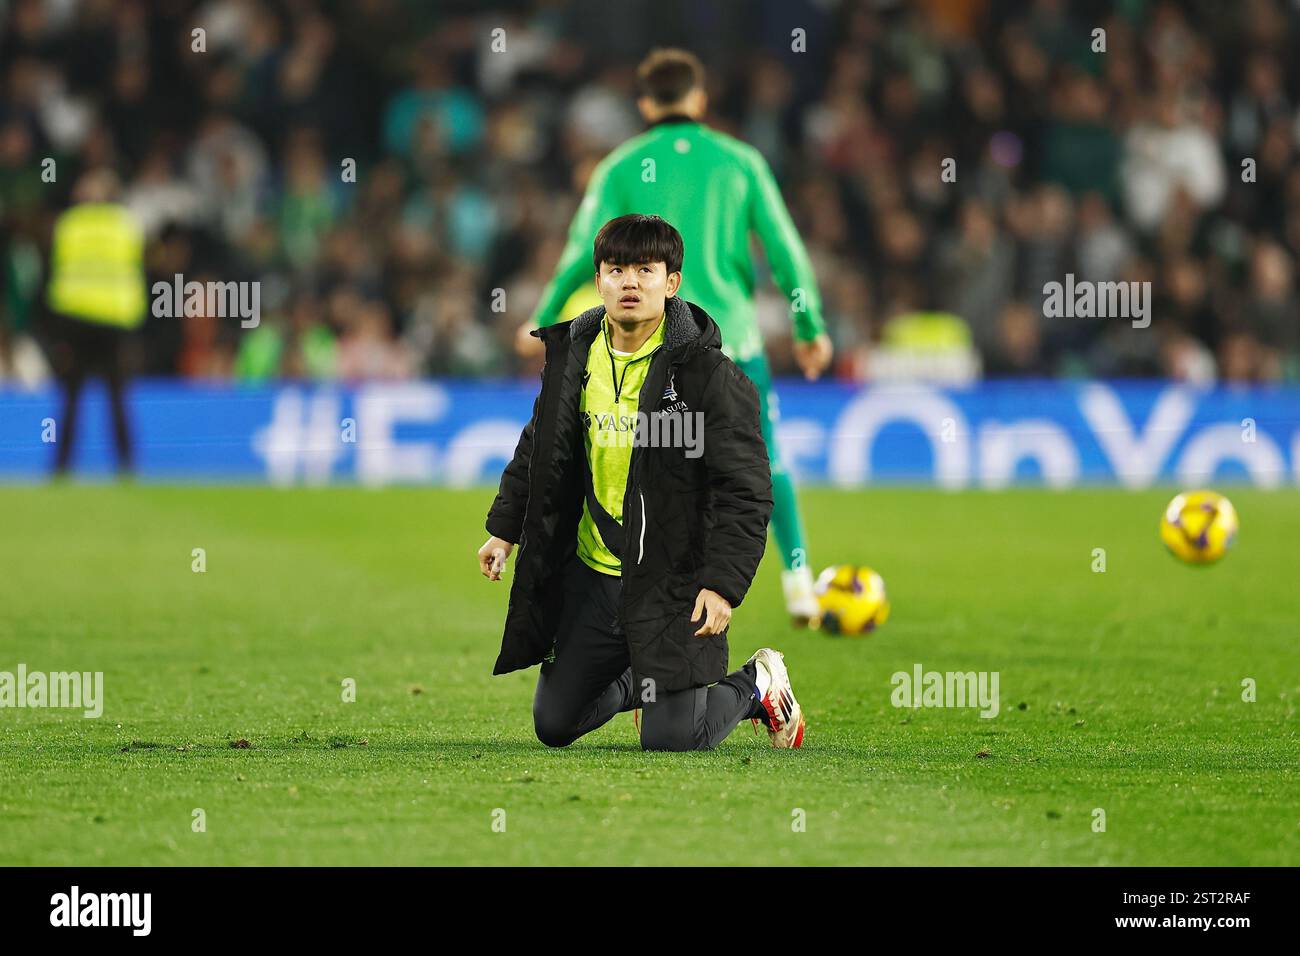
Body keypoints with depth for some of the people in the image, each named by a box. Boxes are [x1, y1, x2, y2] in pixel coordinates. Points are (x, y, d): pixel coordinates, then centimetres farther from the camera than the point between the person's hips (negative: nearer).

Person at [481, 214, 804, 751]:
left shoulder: (710, 376, -15)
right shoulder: (573, 355, 3)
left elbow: (746, 494, -15)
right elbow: (539, 450, 20)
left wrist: (723, 584, -23)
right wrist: (505, 529, 17)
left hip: (674, 583, -6)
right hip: (591, 575, 6)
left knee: (671, 739, -9)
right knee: (554, 724, 9)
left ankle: (756, 686, 21)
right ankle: (647, 680, 37)